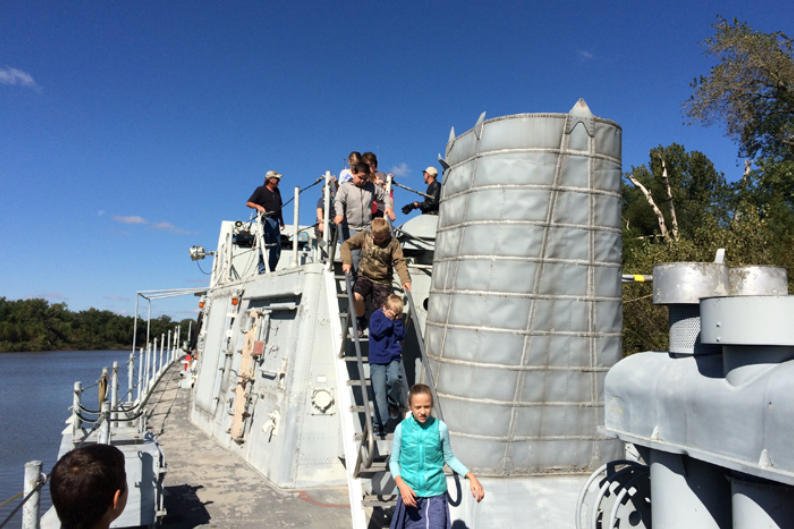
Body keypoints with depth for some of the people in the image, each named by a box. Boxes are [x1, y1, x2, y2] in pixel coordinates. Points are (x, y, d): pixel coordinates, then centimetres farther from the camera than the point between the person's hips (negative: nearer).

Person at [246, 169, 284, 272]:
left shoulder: (277, 191, 21)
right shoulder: (260, 190, 2)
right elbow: (248, 203, -3)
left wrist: (281, 221, 22)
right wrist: (258, 206, -22)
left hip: (275, 220, 7)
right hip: (265, 219, -7)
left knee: (277, 246, 4)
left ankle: (271, 269, 11)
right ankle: (262, 269, -10)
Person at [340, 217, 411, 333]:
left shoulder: (393, 243, -5)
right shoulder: (364, 236, -2)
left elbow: (399, 262, -12)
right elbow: (347, 244, 0)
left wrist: (405, 280, -26)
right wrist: (347, 261, -17)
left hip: (383, 281, 0)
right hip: (365, 276, 1)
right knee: (356, 297, -26)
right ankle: (361, 320, 4)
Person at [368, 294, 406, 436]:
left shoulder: (398, 319, 10)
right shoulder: (376, 315, -2)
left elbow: (402, 336, 1)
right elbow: (376, 331, -17)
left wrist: (397, 321, -8)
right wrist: (388, 319, -14)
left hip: (393, 358, 3)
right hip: (377, 360, -2)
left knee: (394, 378, -28)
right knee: (379, 393, -7)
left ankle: (393, 400, 3)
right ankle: (380, 424, -1)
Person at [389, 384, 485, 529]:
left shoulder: (441, 427, -6)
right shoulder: (402, 428, -6)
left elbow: (449, 458, 7)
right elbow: (394, 460, 3)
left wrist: (470, 476, -5)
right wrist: (401, 484, -13)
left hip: (435, 493, -1)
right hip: (409, 492, 1)